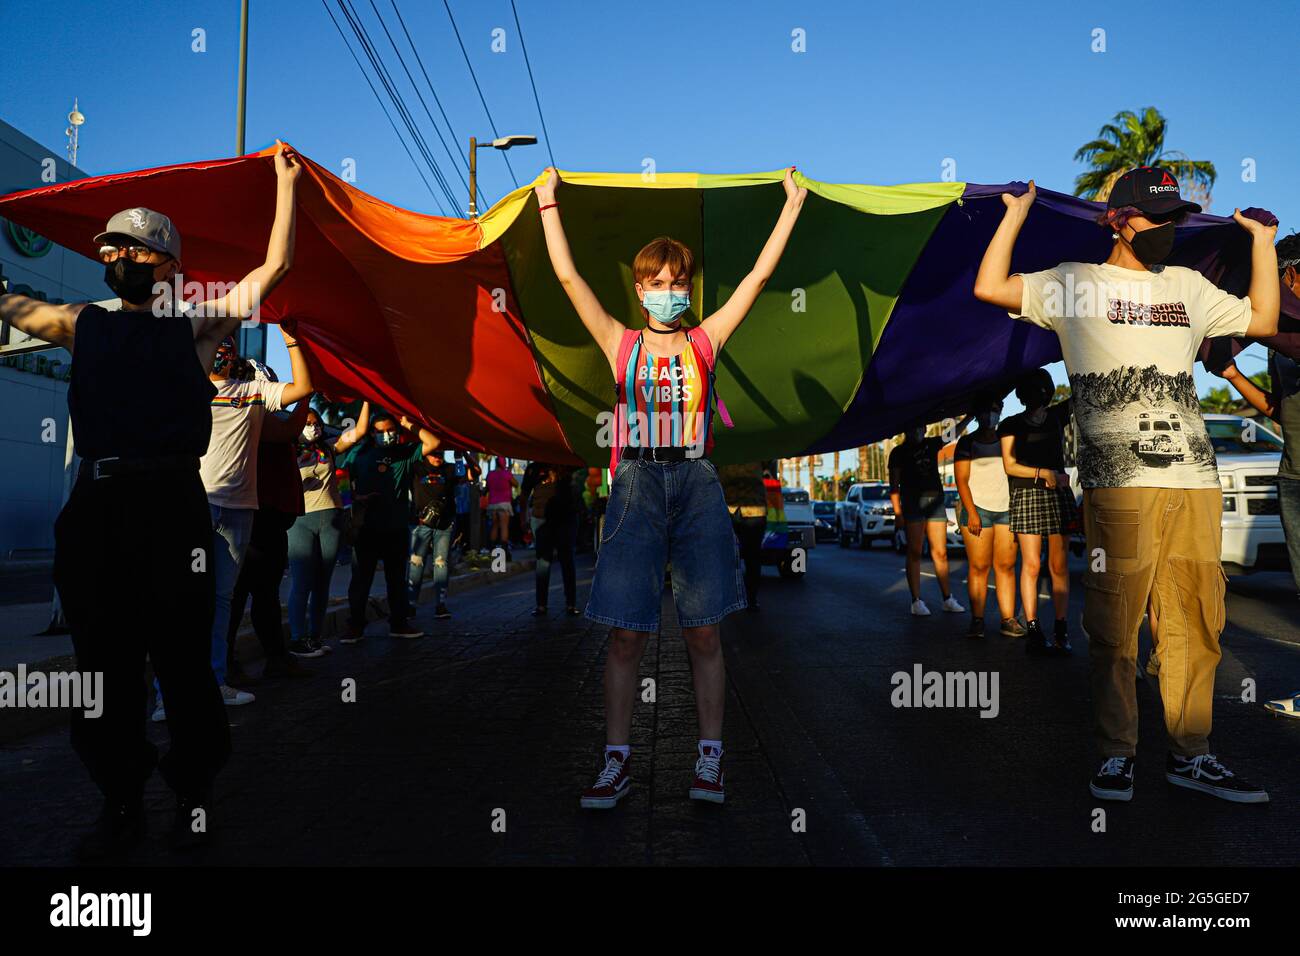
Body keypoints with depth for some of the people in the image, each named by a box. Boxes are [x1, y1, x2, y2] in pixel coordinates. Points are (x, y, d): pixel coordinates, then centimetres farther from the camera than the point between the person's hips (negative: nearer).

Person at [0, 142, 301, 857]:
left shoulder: (195, 325, 9)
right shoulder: (81, 324, 17)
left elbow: (274, 268, 9)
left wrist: (286, 183, 10)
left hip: (172, 502, -3)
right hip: (94, 505, 4)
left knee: (182, 656, 2)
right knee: (104, 659, 8)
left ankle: (193, 792, 18)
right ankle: (120, 801, 22)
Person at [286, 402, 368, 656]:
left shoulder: (329, 448, 14)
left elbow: (359, 431, 6)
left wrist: (366, 400, -2)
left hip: (331, 519, 4)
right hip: (301, 520, -4)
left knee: (322, 582, 7)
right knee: (302, 583, -7)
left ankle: (315, 636, 15)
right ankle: (297, 640, -2)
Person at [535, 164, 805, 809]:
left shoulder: (705, 341, 11)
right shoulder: (621, 344, 9)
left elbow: (758, 276, 10)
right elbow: (568, 277, 6)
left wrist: (792, 206, 12)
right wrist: (548, 204, 10)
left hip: (696, 485, 1)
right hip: (636, 484, 0)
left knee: (703, 632, 4)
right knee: (626, 634, 0)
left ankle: (709, 756, 15)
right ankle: (617, 762, 11)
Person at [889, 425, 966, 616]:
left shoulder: (932, 444, 14)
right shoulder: (899, 452, 3)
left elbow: (955, 432, 9)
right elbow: (894, 486, -1)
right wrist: (897, 512, -10)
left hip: (936, 501, 4)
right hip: (912, 503, -4)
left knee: (940, 552, 4)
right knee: (914, 552, -4)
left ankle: (948, 599, 10)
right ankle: (916, 602, -2)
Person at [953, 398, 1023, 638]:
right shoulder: (967, 443, 3)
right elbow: (961, 480, -3)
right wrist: (971, 513, -12)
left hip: (1007, 508, 4)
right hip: (978, 508, -4)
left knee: (1006, 566, 0)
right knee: (978, 567, -5)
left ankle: (1008, 619, 0)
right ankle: (977, 620, -3)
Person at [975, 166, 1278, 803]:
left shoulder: (1189, 285, 23)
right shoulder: (1074, 282, 9)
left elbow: (1262, 319, 29)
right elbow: (989, 288, 1)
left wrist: (1261, 239, 29)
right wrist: (1016, 214, 7)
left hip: (1195, 480, 5)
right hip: (1117, 481, -5)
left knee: (1195, 623, 6)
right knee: (1114, 625, -3)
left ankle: (1190, 754, 17)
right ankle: (1116, 756, 9)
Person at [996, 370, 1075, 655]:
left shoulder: (1057, 415, 13)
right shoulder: (1011, 425, 6)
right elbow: (1010, 466, 0)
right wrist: (1043, 473, -11)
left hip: (1058, 494, 2)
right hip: (1026, 496, -2)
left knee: (1059, 565, 0)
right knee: (1031, 565, -5)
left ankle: (1061, 632, 2)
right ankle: (1033, 630, -2)